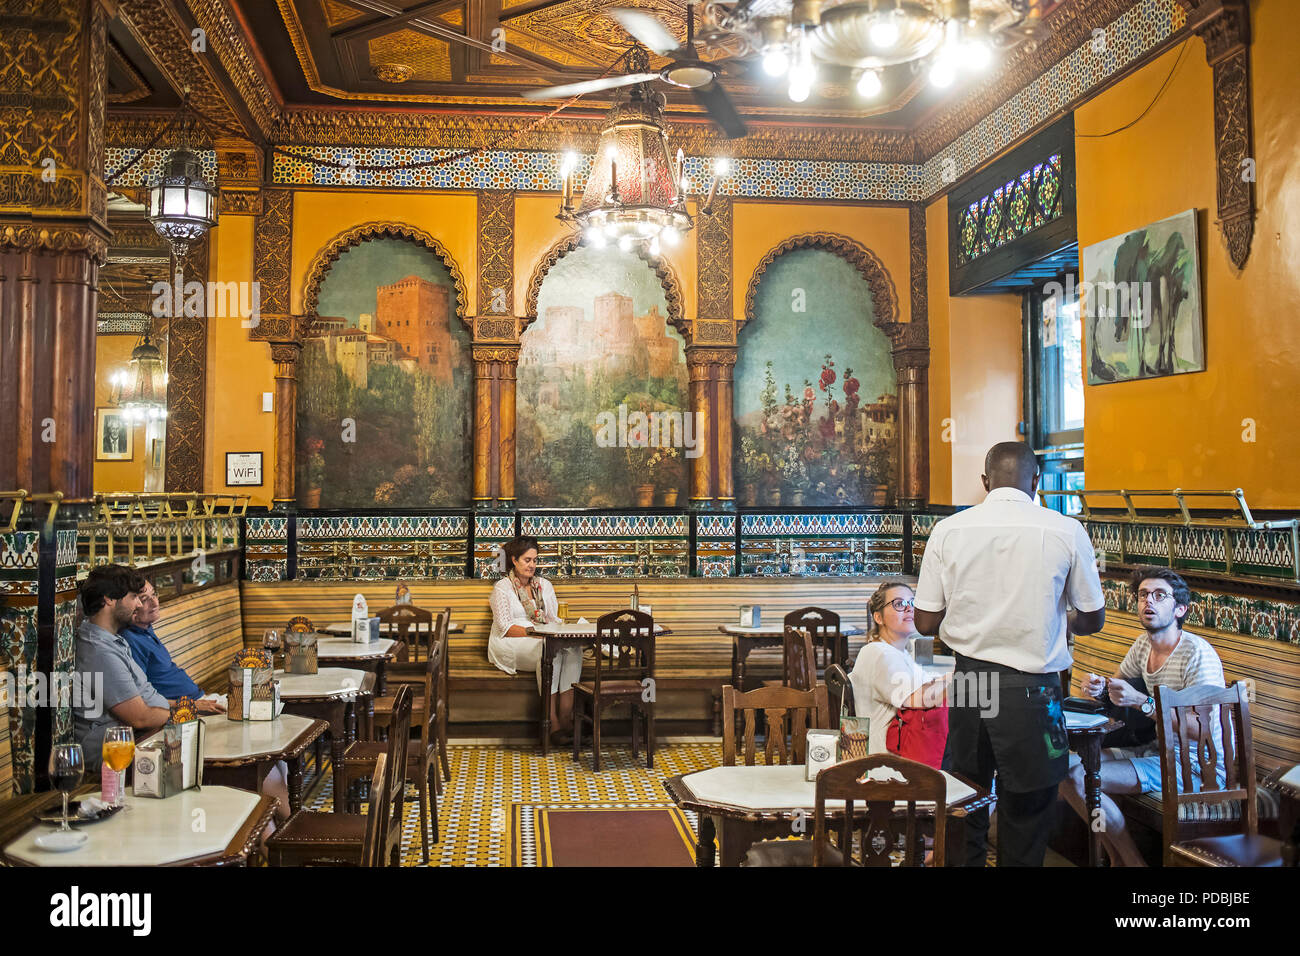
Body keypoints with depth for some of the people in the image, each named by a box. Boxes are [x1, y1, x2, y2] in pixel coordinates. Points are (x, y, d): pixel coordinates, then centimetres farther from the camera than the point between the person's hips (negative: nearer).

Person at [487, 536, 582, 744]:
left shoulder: (544, 585, 19)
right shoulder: (502, 587, 2)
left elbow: (553, 619, 17)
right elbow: (505, 628, -8)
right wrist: (534, 633, -21)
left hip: (543, 640, 5)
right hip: (510, 645, -5)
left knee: (574, 647, -29)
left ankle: (566, 717, -35)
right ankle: (553, 724, -37)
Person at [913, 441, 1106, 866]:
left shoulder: (948, 529, -3)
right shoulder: (1066, 531, -6)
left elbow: (926, 622, 0)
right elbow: (1093, 620, 4)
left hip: (967, 681, 2)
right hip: (1031, 687, -2)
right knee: (1025, 816, 11)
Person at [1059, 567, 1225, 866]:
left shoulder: (1197, 653, -20)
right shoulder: (1142, 644, 5)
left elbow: (1206, 729, -27)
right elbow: (1119, 684, 21)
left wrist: (1142, 702, -32)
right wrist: (1100, 686, -3)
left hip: (1199, 766, -8)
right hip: (1159, 750, 9)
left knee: (1078, 777, -22)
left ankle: (1133, 861, -2)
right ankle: (1118, 859, 8)